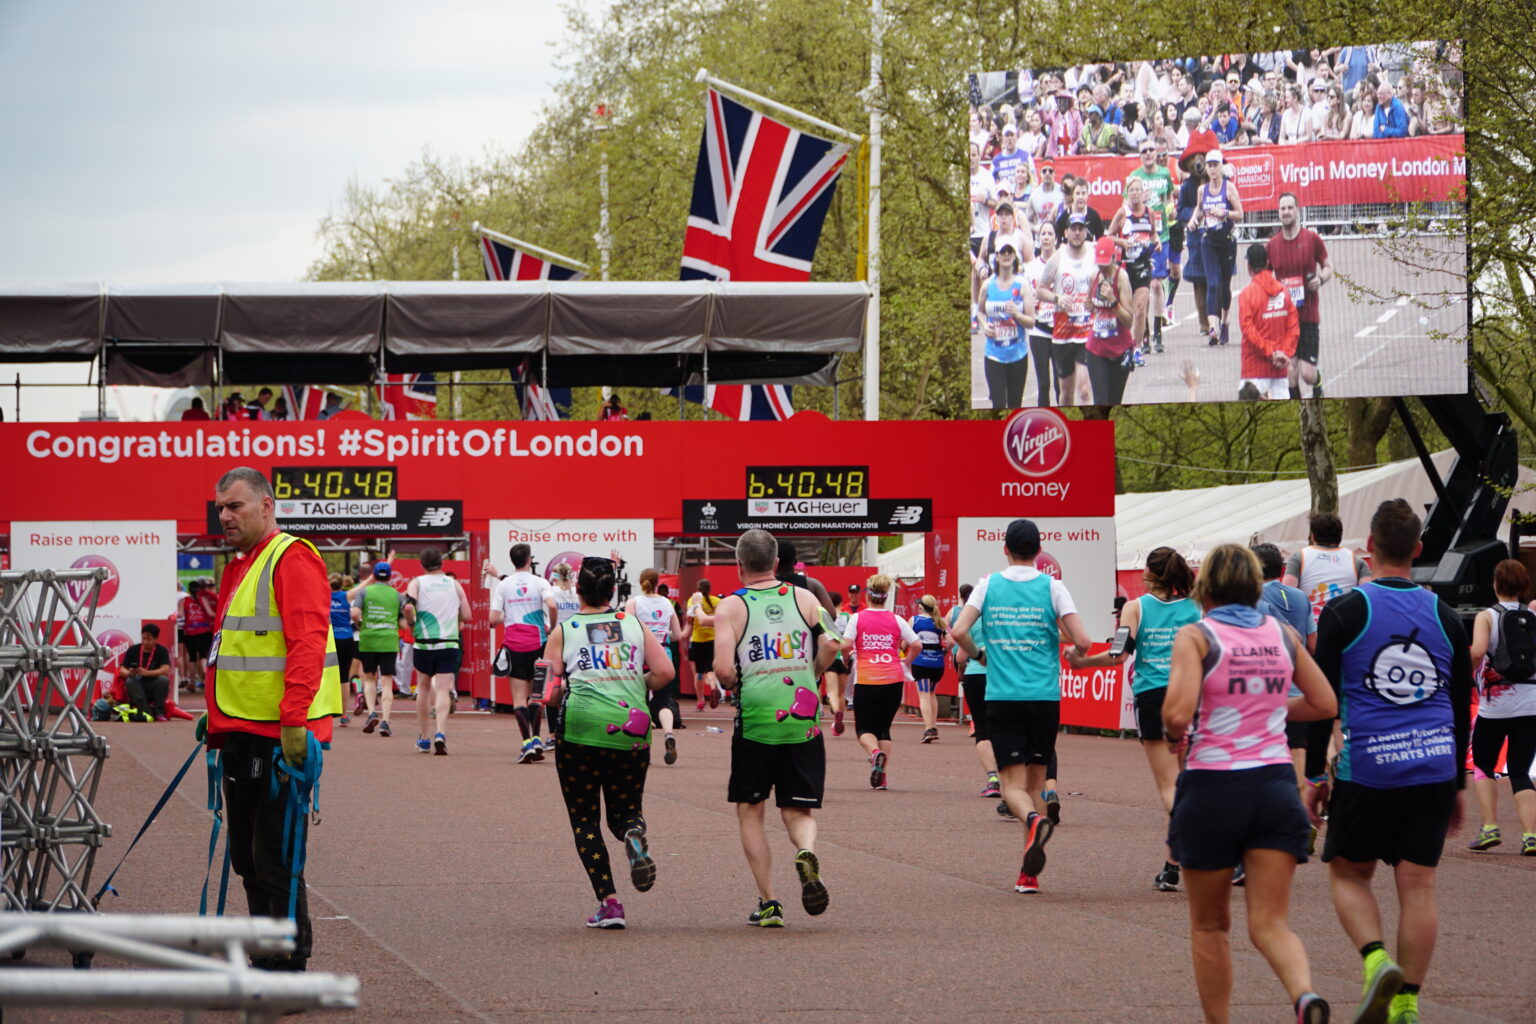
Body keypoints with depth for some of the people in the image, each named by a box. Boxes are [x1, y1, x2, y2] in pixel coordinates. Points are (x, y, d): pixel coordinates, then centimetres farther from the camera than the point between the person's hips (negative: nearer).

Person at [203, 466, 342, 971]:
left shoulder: (292, 559, -11)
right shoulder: (238, 568, 19)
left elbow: (307, 645, -20)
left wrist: (294, 720, -27)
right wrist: (215, 714, 25)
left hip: (280, 737, -10)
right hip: (242, 735, 10)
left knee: (277, 862, -7)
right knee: (248, 858, 13)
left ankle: (290, 967, -2)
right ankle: (265, 963, 21)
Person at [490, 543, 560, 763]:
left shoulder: (503, 585, 2)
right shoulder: (539, 582, -2)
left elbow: (493, 620, -3)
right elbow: (552, 606, -19)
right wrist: (552, 628, -3)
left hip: (513, 645, 0)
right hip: (537, 643, 0)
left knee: (519, 696, -1)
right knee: (536, 694, 15)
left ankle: (527, 742, -14)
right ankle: (536, 739, 11)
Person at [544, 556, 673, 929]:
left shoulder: (563, 630, 4)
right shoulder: (635, 625, 9)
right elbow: (664, 672, 1)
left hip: (580, 729, -2)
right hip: (630, 731, 2)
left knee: (585, 820, 8)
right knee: (626, 811, 16)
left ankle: (608, 902, -3)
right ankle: (634, 834, -22)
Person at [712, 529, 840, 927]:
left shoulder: (731, 607, -1)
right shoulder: (804, 597, 7)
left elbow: (724, 670, -13)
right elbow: (831, 645, -5)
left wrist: (738, 686, 8)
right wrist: (806, 679, 11)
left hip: (754, 719, -2)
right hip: (803, 719, 2)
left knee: (750, 811, 13)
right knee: (799, 811, 11)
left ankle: (767, 903, 6)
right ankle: (806, 852, -24)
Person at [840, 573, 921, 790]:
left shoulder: (857, 618, -1)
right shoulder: (896, 620, 4)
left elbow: (846, 645, -11)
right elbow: (917, 645, 1)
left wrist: (847, 659, 9)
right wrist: (905, 661, 18)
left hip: (866, 680, -2)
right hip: (893, 680, 2)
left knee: (864, 728, 7)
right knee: (884, 727, 14)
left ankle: (875, 752, -25)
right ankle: (882, 777, 5)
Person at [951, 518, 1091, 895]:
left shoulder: (988, 584, 2)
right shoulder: (1052, 587, 0)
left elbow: (959, 631, -7)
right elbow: (1082, 641, -7)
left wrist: (979, 656, 13)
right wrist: (1074, 652, 17)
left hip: (1002, 698, -1)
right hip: (1045, 696, 1)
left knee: (1013, 784, 0)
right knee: (1035, 783, 11)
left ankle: (1034, 820, -34)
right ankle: (1029, 872, 8)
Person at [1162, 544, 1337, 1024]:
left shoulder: (1196, 636, -7)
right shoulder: (1282, 633, 7)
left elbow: (1178, 714, -19)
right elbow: (1325, 703, 12)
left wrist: (1173, 734, 3)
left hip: (1212, 786, -3)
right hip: (1275, 784, 3)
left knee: (1209, 925, 15)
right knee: (1270, 924, -2)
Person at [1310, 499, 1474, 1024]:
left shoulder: (1344, 612, -4)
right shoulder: (1445, 616, 7)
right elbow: (1463, 708, 13)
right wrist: (1457, 782, 22)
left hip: (1367, 768, -3)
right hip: (1435, 765, 3)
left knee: (1348, 873, 12)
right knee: (1418, 884, 6)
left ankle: (1376, 960, -12)